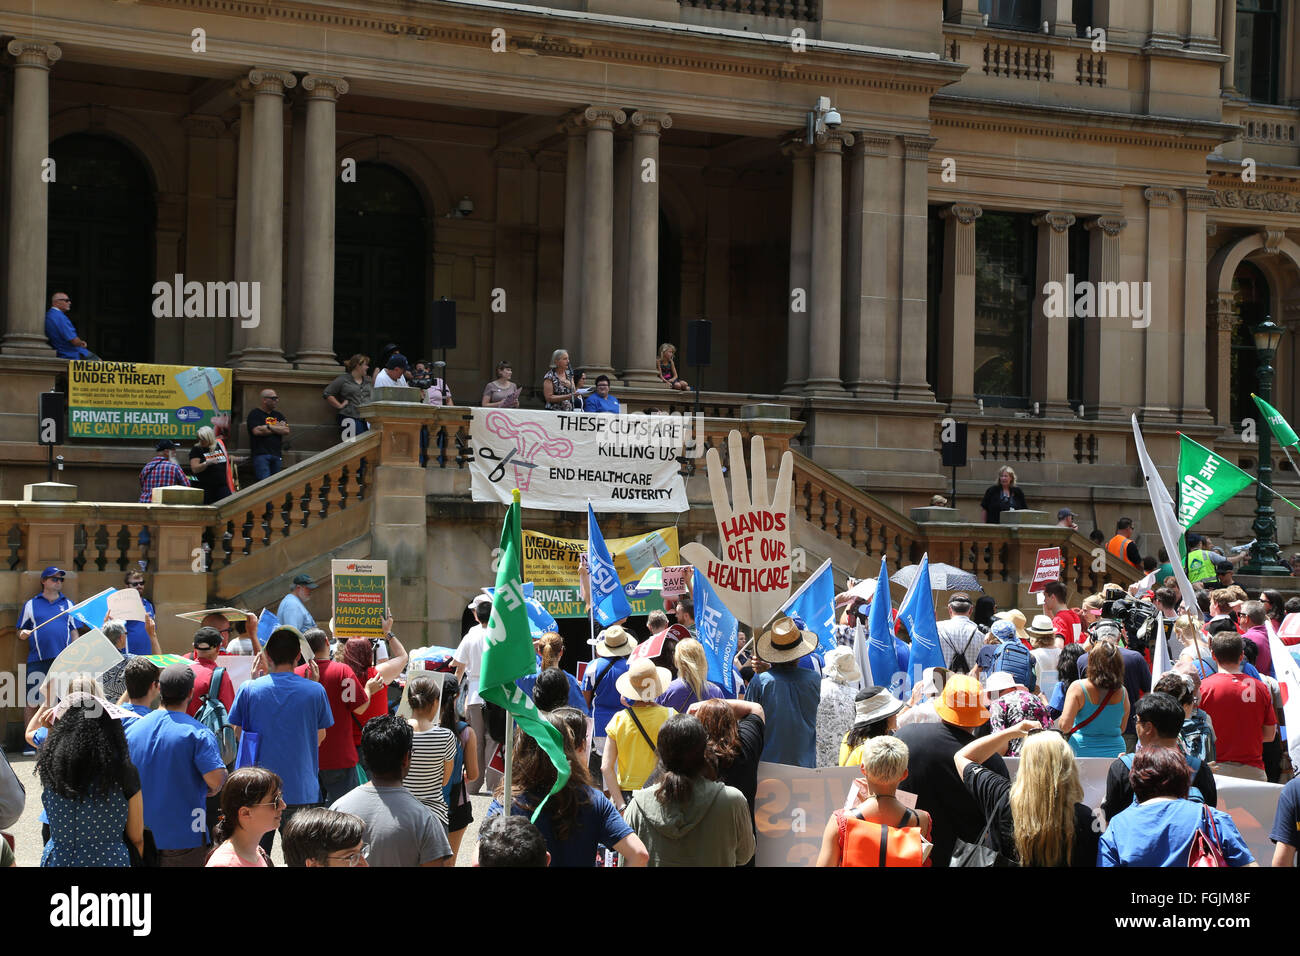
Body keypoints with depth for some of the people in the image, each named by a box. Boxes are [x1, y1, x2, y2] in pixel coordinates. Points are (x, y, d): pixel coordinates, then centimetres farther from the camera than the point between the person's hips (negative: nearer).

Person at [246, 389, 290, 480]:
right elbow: (257, 431, -14)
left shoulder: (278, 415, 19)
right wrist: (278, 428, 0)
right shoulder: (255, 414, 2)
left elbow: (286, 430, 5)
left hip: (276, 455, 6)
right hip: (261, 454, -6)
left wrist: (269, 427, -5)